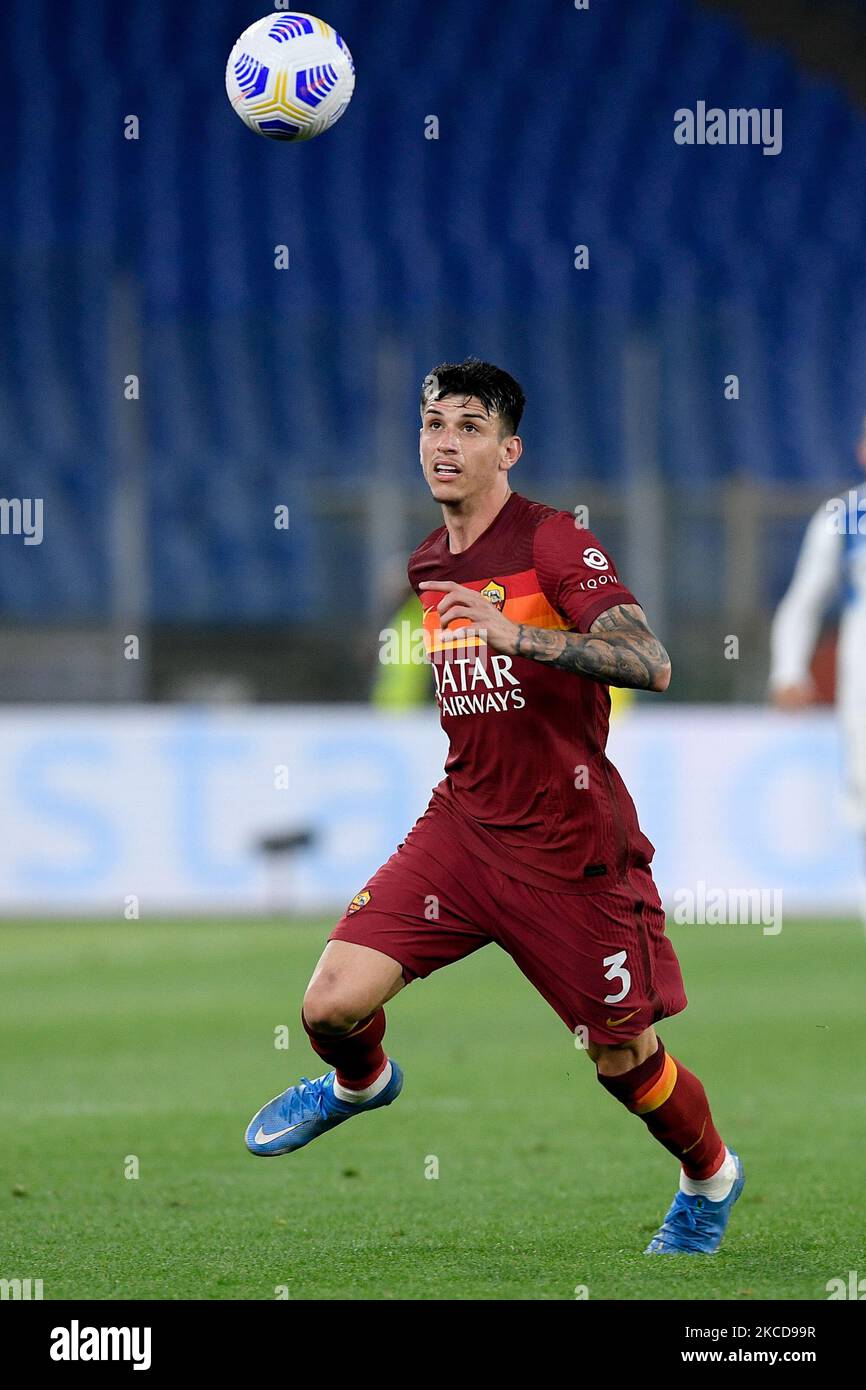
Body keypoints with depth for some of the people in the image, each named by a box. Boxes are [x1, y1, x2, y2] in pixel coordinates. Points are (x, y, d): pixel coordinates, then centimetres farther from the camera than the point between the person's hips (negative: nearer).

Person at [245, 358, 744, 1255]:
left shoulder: (554, 543, -14)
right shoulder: (429, 567, 9)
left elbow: (650, 664, -27)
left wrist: (523, 635, -38)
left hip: (570, 845, -5)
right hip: (462, 826, 5)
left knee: (624, 1060, 6)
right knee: (332, 1004, -10)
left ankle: (709, 1180, 36)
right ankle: (360, 1083, 26)